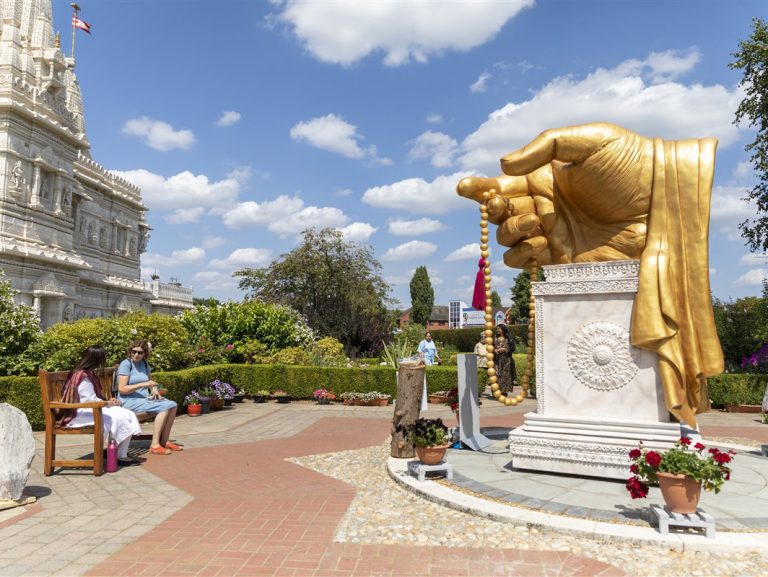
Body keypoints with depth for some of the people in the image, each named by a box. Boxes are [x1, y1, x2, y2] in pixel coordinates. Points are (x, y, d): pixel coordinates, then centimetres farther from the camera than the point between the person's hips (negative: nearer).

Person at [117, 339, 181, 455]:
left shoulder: (144, 363, 12)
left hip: (144, 398, 8)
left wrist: (154, 390, 1)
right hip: (130, 401, -8)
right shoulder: (126, 364, -10)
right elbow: (121, 389, -17)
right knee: (165, 407, -25)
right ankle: (155, 445, -23)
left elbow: (150, 381, 24)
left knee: (172, 405, -6)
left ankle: (164, 441, -1)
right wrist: (143, 384, -24)